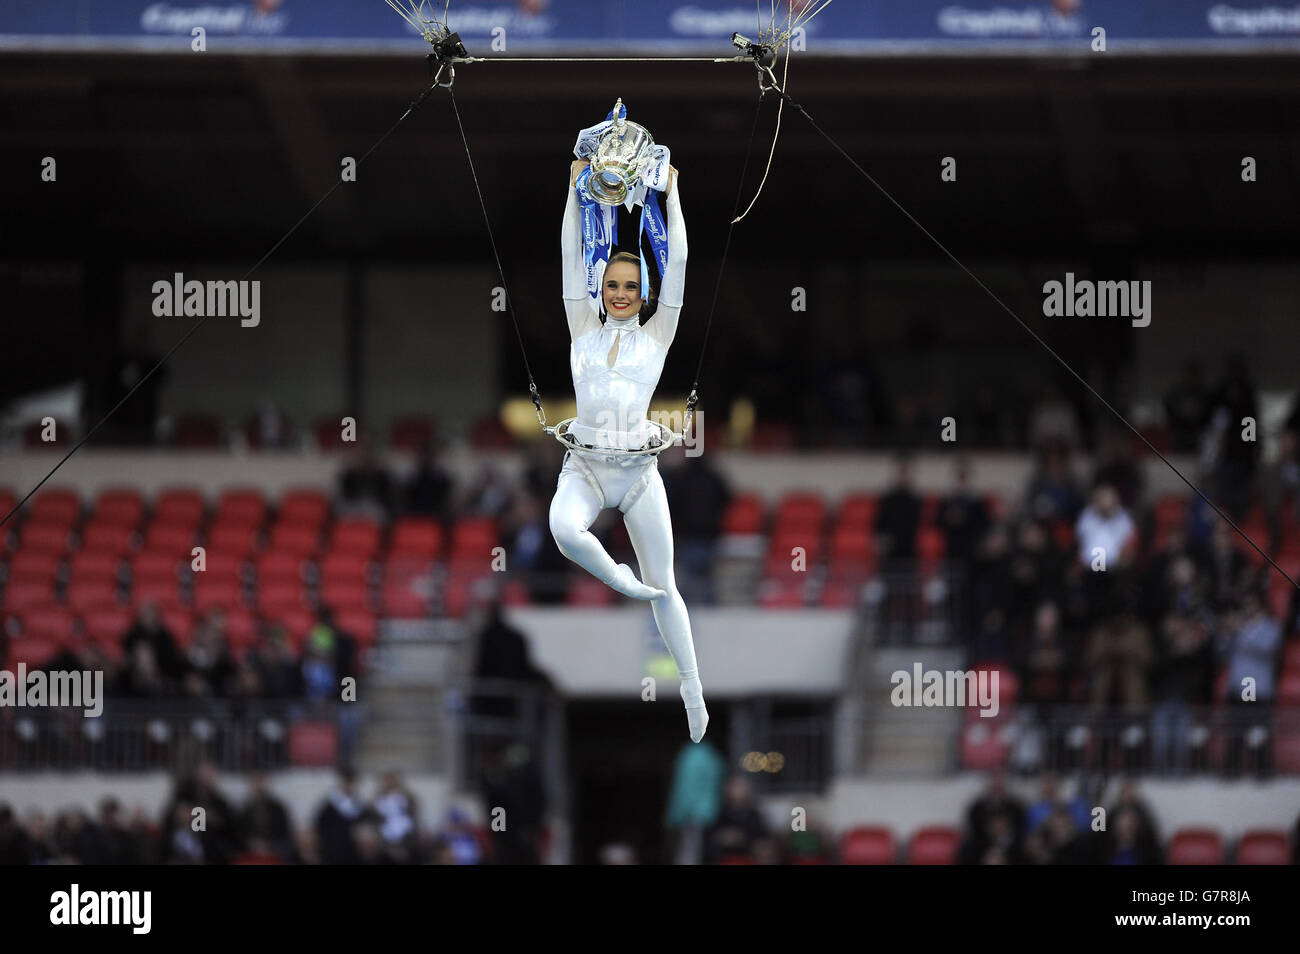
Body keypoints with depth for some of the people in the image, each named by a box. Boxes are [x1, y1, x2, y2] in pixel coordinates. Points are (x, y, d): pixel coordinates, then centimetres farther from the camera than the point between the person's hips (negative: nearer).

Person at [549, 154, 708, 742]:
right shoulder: (585, 331, 9)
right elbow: (571, 259, 8)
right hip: (585, 466, 0)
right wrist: (576, 188, 8)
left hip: (639, 470, 0)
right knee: (563, 528, -33)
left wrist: (671, 193, 7)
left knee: (663, 586, 4)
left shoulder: (657, 336, 7)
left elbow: (677, 263, 5)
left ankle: (692, 689, 13)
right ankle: (620, 580, -4)